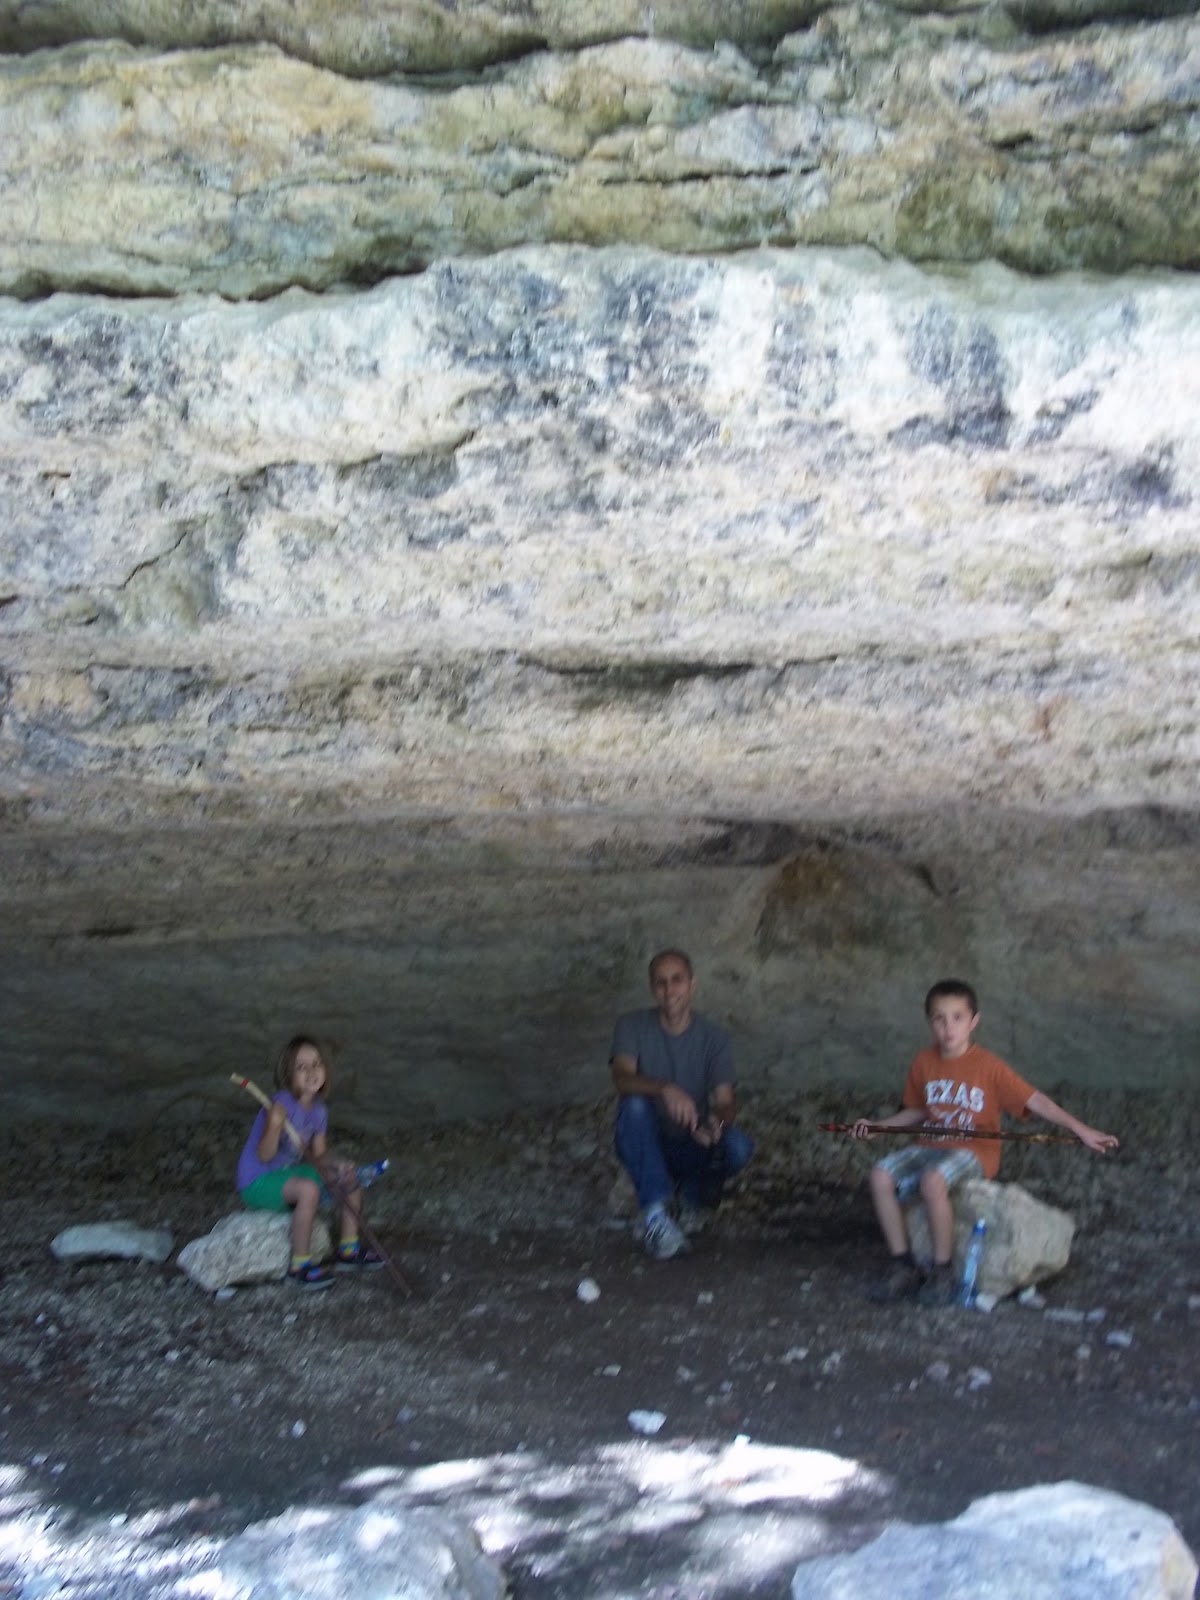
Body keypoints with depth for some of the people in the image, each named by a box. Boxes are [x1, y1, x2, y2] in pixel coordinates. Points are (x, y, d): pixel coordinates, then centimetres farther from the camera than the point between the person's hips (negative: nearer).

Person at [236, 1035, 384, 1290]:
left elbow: (318, 1156, 7)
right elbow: (264, 1156, -26)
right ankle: (300, 1265, -22)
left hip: (290, 1173, 9)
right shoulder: (282, 1104, -22)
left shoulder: (319, 1110, 2)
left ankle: (349, 1249, 17)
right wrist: (275, 1126, -44)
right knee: (308, 1189, -34)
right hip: (258, 1183, -9)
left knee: (349, 1177, 8)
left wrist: (336, 1167, -14)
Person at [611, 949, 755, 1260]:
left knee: (739, 1146, -30)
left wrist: (718, 1121, -38)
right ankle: (655, 1215, -32)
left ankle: (694, 1193, 3)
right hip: (645, 1147, -1)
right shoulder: (632, 1026, -7)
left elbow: (726, 1101, -13)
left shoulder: (714, 1038, -3)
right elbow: (622, 1078, -25)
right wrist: (665, 1089, -45)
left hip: (693, 1147, 1)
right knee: (634, 1105, -33)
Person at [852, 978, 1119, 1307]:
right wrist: (876, 1126, 9)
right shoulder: (924, 1063, 6)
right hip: (930, 1145, 5)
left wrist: (1081, 1130, -19)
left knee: (932, 1181, -36)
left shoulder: (988, 1066, -9)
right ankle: (903, 1265, -6)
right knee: (881, 1175, -20)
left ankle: (943, 1272, -17)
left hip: (974, 1151, -5)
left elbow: (1035, 1100, -12)